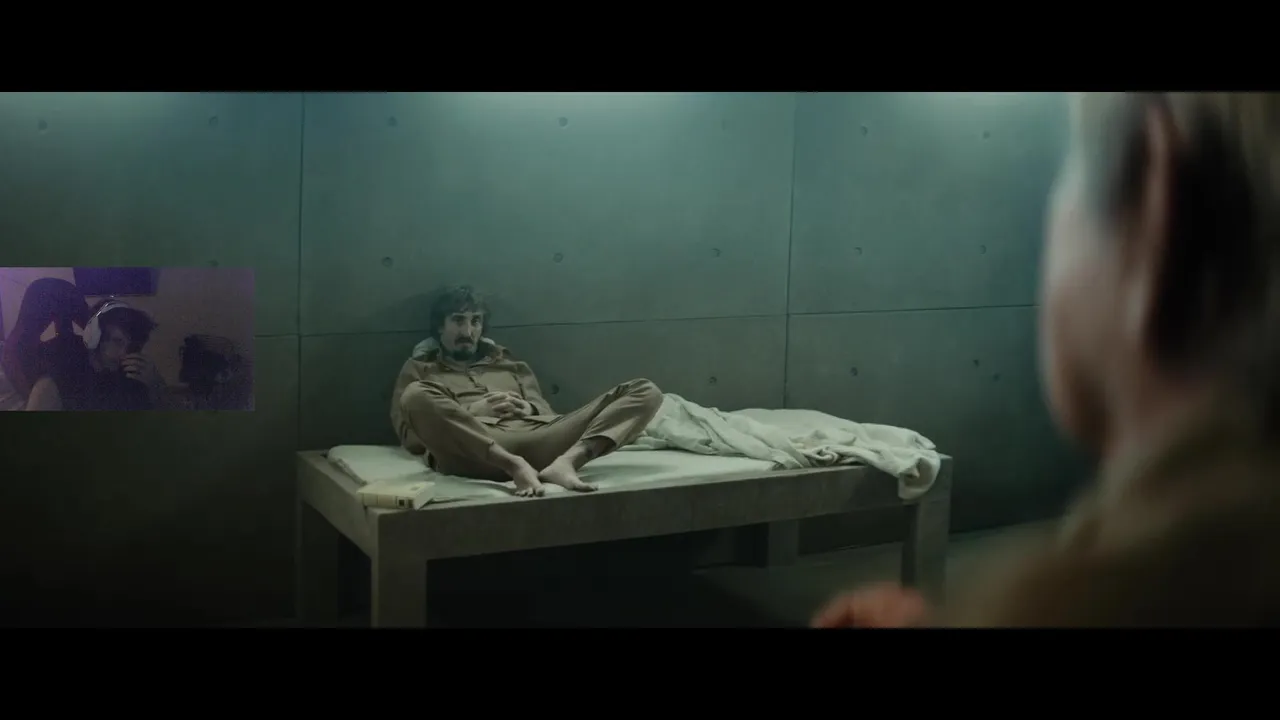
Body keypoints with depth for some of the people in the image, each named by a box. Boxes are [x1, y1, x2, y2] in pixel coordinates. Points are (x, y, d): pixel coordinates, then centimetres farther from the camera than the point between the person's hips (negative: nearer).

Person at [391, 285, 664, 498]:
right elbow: (410, 435, 11)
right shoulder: (418, 369, 26)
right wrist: (470, 413, -1)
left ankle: (567, 461, -38)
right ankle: (515, 466, -42)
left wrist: (528, 409, 3)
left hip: (538, 438, 4)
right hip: (474, 448, -3)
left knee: (646, 392, -12)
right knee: (416, 396, -36)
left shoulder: (509, 363, 37)